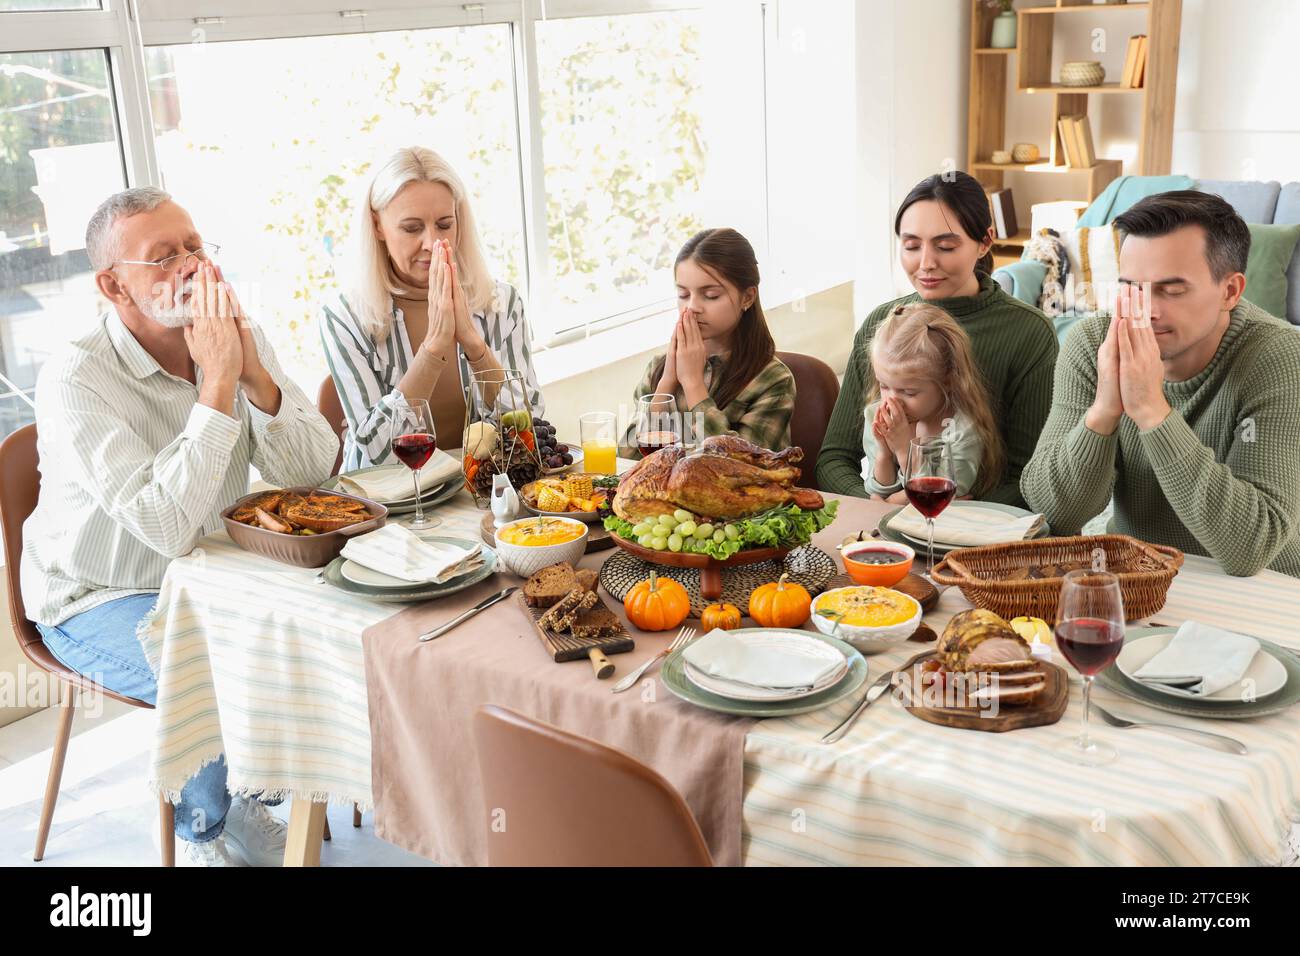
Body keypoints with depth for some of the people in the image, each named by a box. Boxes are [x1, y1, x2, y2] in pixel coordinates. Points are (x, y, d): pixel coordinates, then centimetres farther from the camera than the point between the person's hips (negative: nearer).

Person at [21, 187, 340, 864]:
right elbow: (167, 525, -34)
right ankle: (196, 830, 5)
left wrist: (254, 376, -26)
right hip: (98, 603, -6)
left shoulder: (237, 339, -5)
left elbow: (313, 470, -11)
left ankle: (249, 802, 13)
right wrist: (216, 384, -33)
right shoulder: (75, 379, -24)